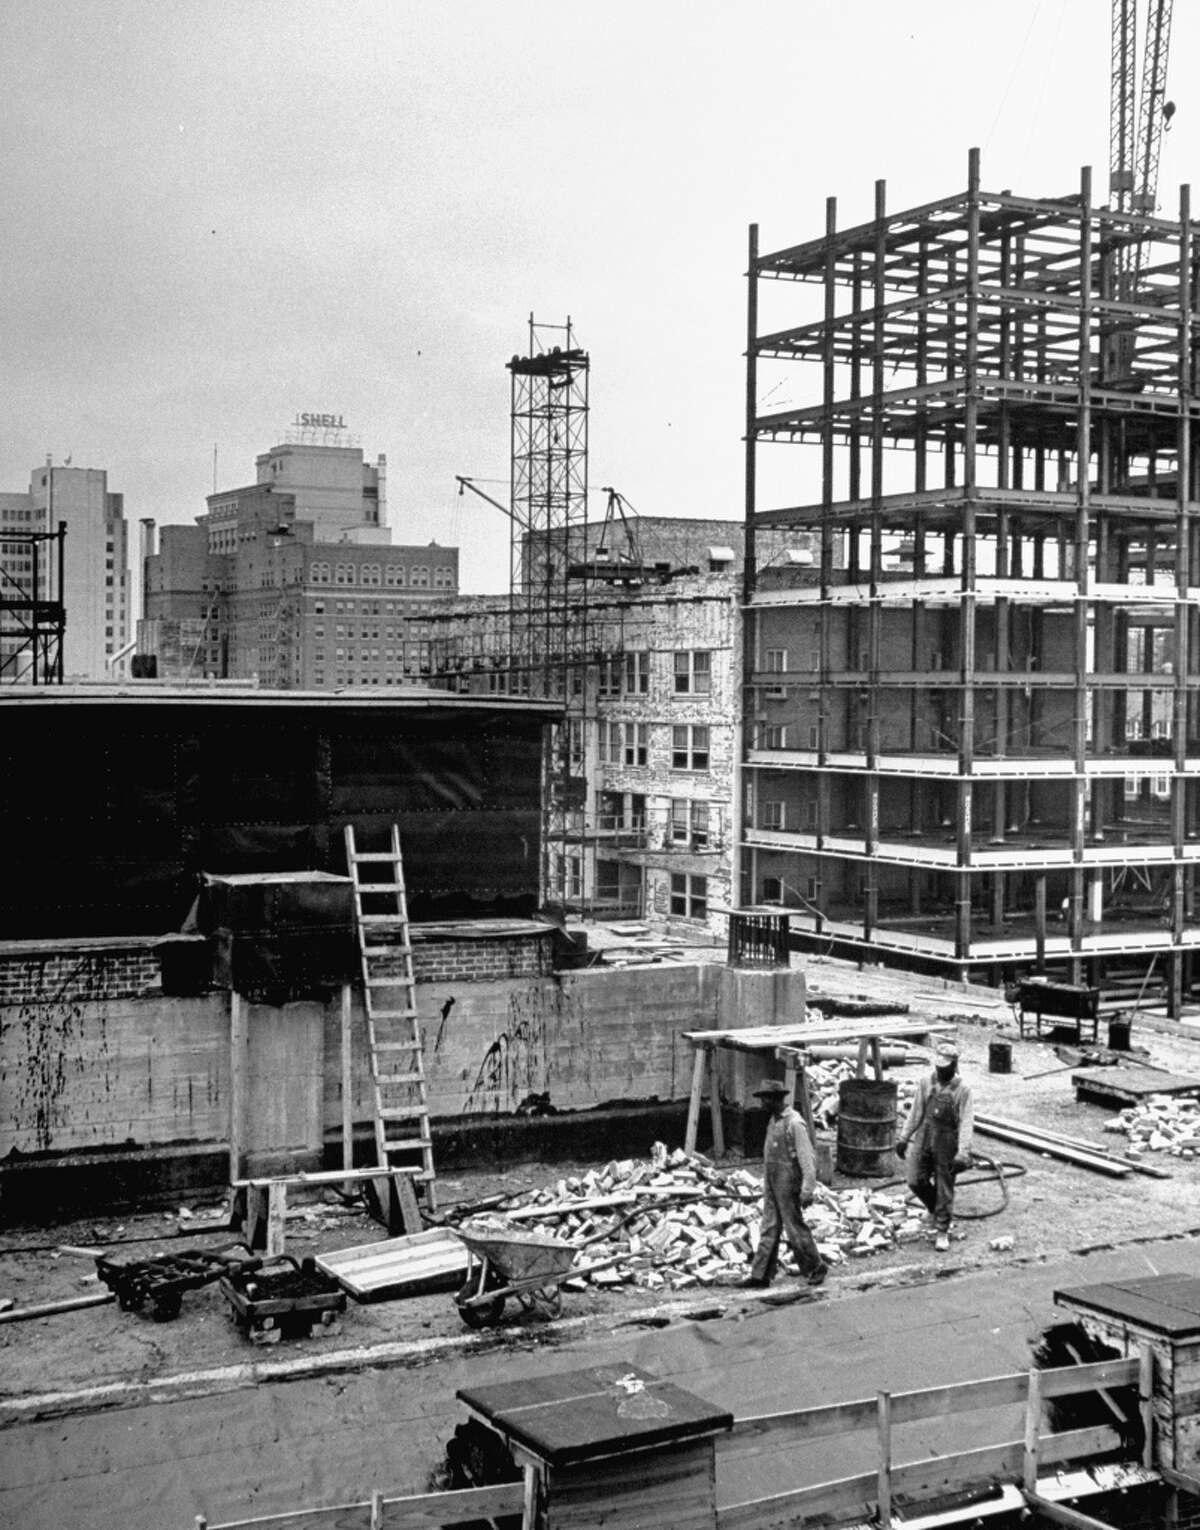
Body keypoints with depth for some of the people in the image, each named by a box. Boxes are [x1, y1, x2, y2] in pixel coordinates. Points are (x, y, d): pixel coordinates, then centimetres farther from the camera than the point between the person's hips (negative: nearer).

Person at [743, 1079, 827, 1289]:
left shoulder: (794, 1123, -18)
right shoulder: (774, 1120, 10)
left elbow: (807, 1158, -19)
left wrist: (807, 1190, -20)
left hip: (788, 1184, -8)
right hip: (772, 1184, 8)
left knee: (795, 1228, 2)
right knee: (769, 1229, 9)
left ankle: (815, 1267, 18)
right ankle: (761, 1275, 12)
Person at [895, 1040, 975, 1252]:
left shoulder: (962, 1090, -11)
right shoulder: (926, 1082, 2)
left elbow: (966, 1123, -16)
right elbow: (916, 1112, 11)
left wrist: (963, 1152, -25)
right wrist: (904, 1137, 12)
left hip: (947, 1144, -4)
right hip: (924, 1139, 4)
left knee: (944, 1188, 3)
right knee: (915, 1180, -2)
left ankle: (942, 1231, 16)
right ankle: (937, 1210, 26)